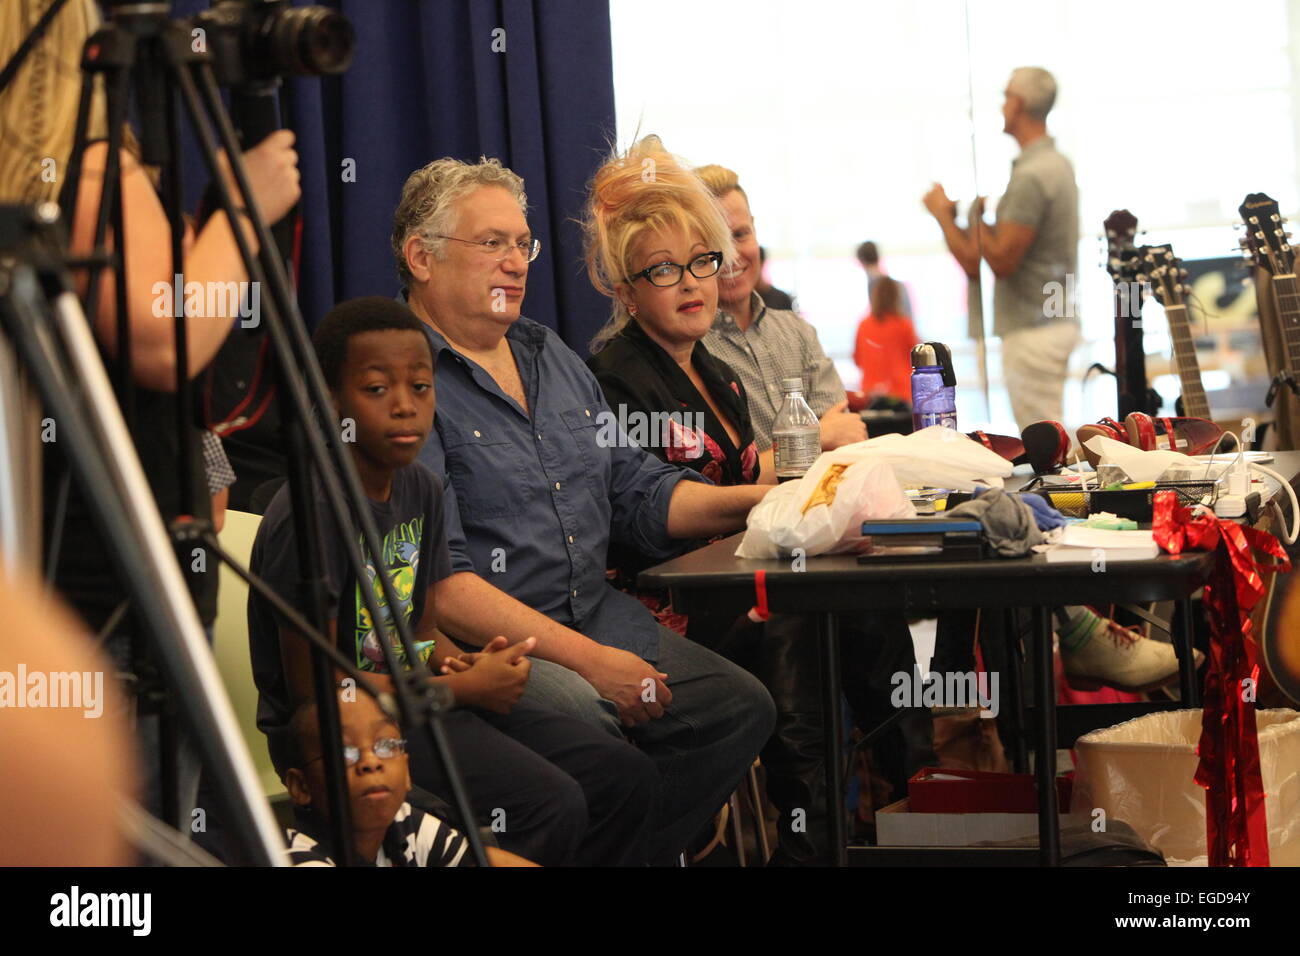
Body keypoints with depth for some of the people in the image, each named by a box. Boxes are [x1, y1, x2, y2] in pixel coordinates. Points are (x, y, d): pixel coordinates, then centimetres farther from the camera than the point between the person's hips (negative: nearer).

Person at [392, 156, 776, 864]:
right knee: (588, 725, -35)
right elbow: (435, 581, -18)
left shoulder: (551, 358, 19)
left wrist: (761, 502, 6)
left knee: (739, 705, -10)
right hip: (475, 644, -8)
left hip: (597, 617, 8)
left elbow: (635, 492, 23)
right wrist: (588, 660, -21)